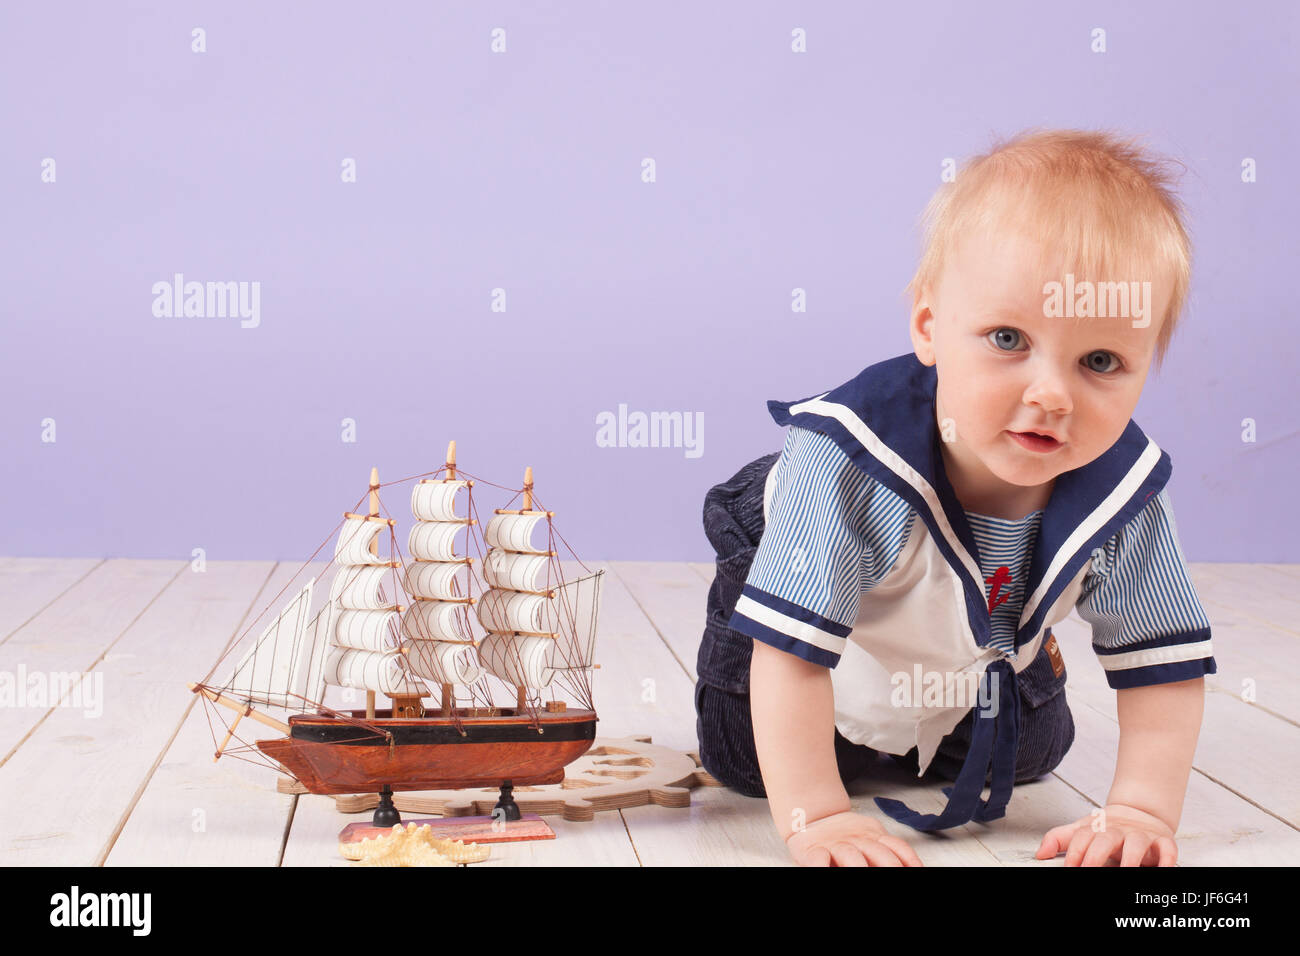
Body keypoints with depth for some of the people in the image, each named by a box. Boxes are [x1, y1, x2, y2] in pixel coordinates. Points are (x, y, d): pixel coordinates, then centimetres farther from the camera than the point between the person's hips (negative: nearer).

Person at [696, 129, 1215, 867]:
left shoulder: (1123, 494, -33)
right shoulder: (849, 461, -46)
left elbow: (1164, 667, -23)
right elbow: (791, 649, -45)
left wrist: (1141, 811, -34)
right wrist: (813, 817, -47)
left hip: (976, 661, 3)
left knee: (1026, 756, 22)